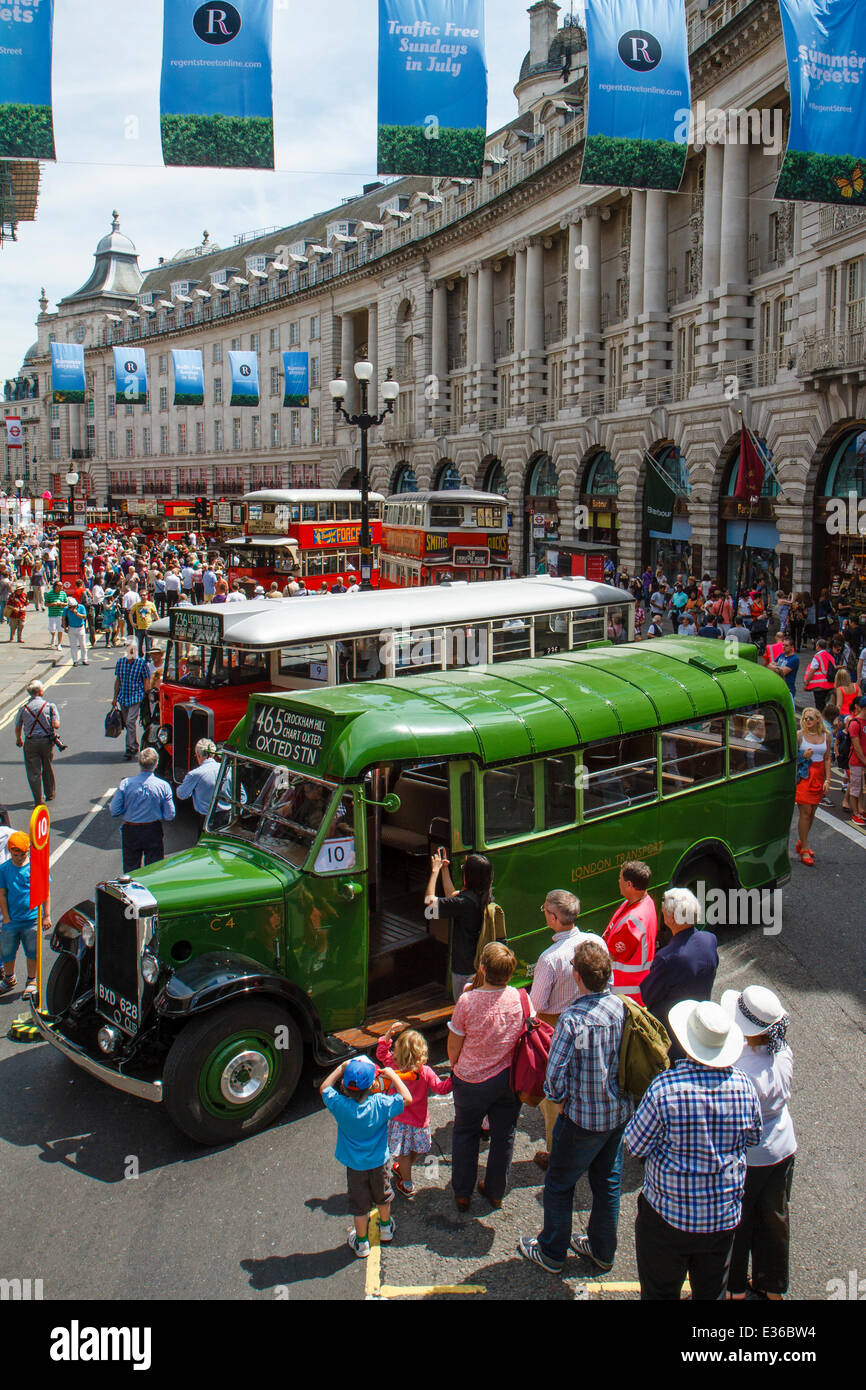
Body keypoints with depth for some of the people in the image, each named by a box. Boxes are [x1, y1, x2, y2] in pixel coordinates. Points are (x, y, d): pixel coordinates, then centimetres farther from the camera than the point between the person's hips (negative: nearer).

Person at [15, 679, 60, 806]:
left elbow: (17, 728, 2)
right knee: (47, 769, 18)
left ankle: (38, 799, 2)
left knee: (34, 771, 5)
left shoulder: (23, 708, -4)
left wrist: (19, 739, 22)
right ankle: (50, 794, 33)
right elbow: (56, 725, -16)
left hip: (30, 743, 0)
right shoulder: (49, 706, -9)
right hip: (47, 741, 0)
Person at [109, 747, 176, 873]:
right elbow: (170, 815, -9)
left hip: (130, 831, 0)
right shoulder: (163, 786, -13)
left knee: (130, 870, 16)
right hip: (153, 832, 0)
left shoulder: (126, 783, -13)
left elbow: (114, 810, -7)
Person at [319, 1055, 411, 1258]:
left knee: (359, 1205, 18)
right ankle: (386, 1227, 49)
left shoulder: (339, 1105, -25)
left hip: (354, 1165, 0)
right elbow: (406, 1098, -13)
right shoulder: (380, 1104, -28)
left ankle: (361, 1243, 33)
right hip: (379, 1163, 0)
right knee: (382, 1196, 26)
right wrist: (392, 1075, -8)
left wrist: (341, 1068, -3)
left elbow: (324, 1088, -5)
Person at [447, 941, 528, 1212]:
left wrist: (454, 1067, 7)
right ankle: (495, 1192, 36)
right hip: (509, 1079, 3)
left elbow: (454, 1048, -13)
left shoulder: (468, 1001, -25)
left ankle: (462, 1194, 32)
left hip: (471, 1081, -2)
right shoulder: (521, 999, -15)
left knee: (465, 1133, 20)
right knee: (503, 1135, 21)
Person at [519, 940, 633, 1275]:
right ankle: (602, 1250, 39)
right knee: (608, 1183, 22)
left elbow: (555, 1076, -23)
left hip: (584, 1118, -6)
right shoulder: (625, 1008, -11)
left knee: (559, 1184, 16)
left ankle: (551, 1253, 32)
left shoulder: (573, 1019, -27)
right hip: (621, 1112, 6)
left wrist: (560, 1104, -4)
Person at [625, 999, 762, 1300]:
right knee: (712, 1290, 24)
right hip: (724, 1215, 4)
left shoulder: (664, 1087, -26)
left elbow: (636, 1145, -14)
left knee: (660, 1290, 16)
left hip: (669, 1213, -4)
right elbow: (753, 1137, 4)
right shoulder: (743, 1085, -14)